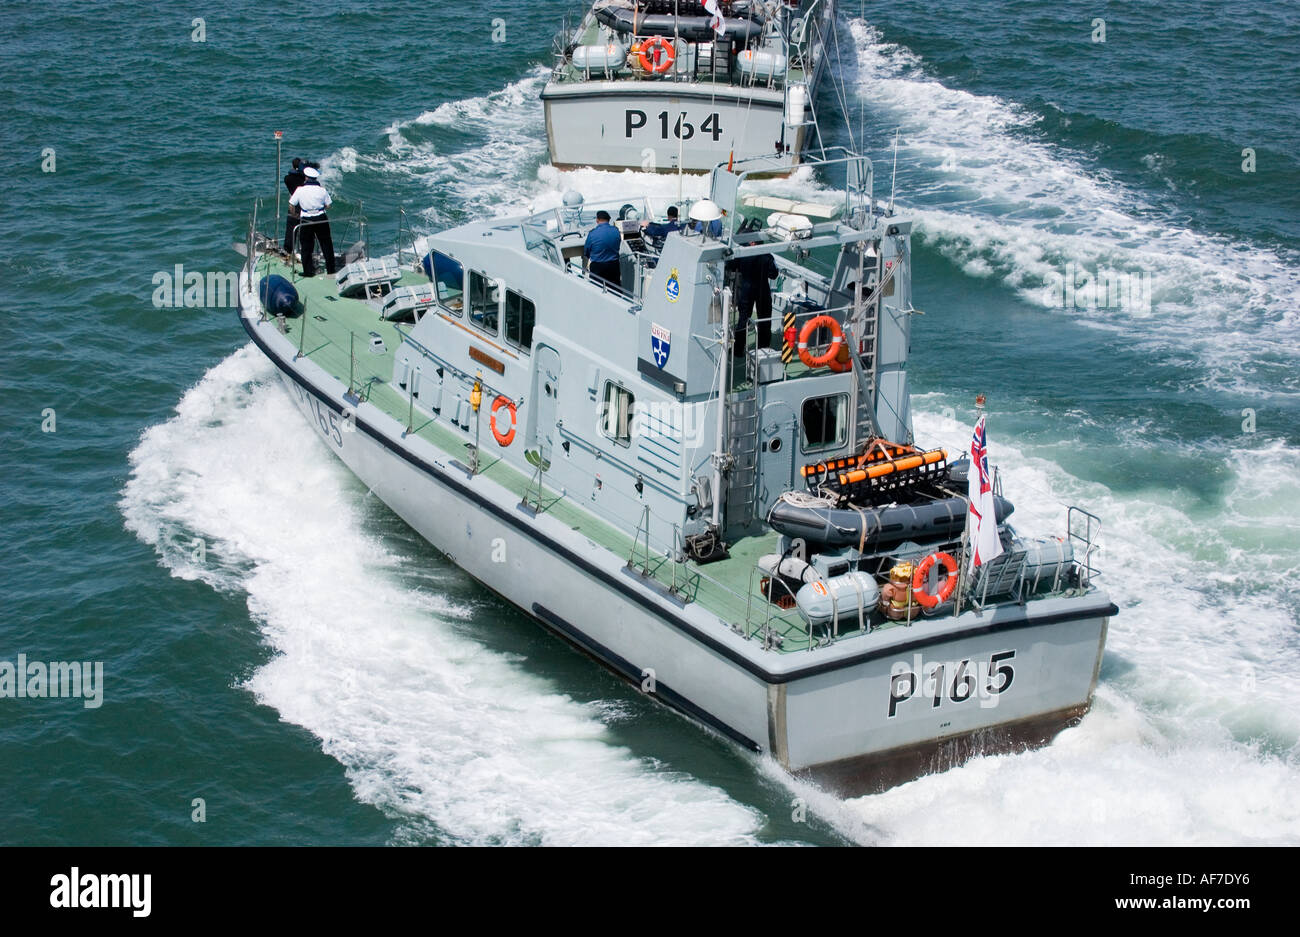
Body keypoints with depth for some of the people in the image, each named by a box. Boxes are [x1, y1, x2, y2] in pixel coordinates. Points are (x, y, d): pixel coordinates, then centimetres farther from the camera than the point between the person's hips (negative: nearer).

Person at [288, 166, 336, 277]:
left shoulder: (300, 189, -8)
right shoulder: (321, 189, -5)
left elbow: (291, 205, -3)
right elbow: (328, 205, 0)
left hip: (306, 220, -1)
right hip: (321, 218, 1)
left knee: (306, 247, 8)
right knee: (326, 244, 12)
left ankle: (308, 271, 9)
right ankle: (331, 269, 18)